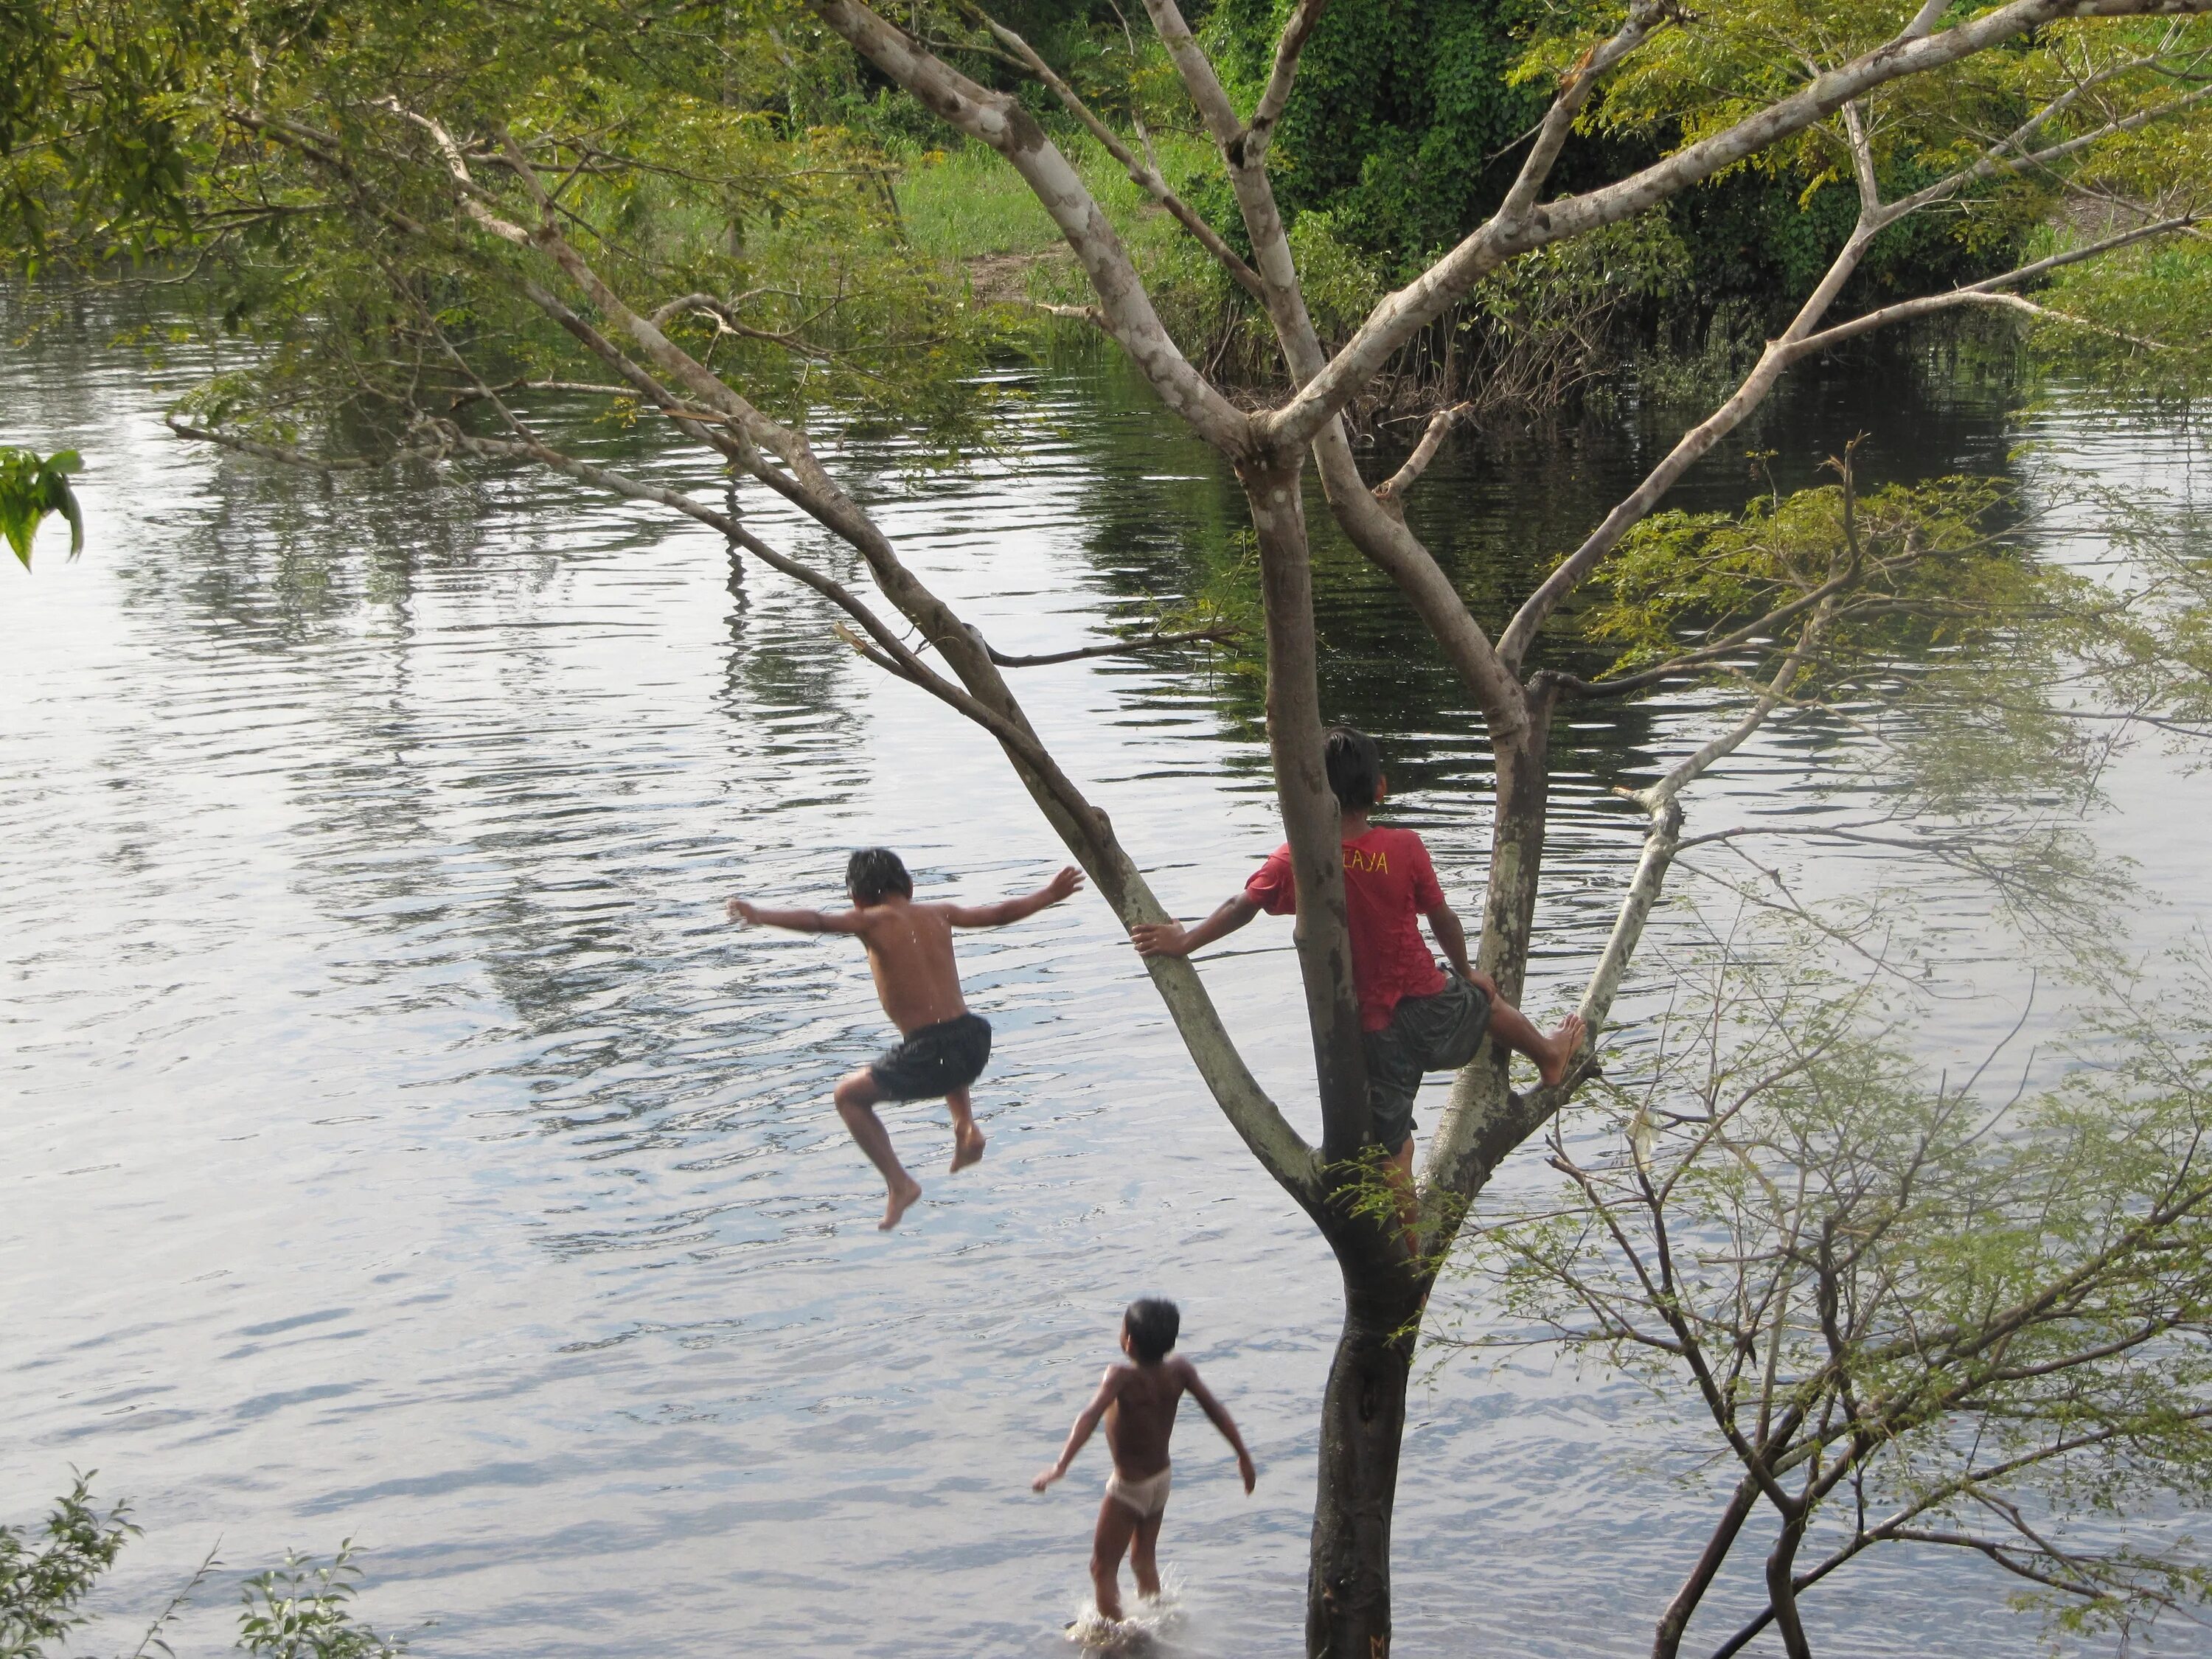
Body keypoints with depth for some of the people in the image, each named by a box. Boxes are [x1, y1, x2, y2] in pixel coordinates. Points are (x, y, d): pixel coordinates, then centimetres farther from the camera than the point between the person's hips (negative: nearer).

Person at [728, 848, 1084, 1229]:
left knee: (848, 1095, 19)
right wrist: (1050, 894, 39)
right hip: (975, 1044, 6)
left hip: (930, 1057, -6)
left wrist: (759, 915, -25)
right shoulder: (938, 915, 12)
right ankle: (967, 1127, 22)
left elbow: (816, 921, -19)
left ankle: (900, 1184, 12)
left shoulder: (873, 921, -2)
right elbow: (1000, 913, 23)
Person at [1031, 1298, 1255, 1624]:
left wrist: (1061, 1466, -48)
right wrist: (1244, 1458, 4)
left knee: (1103, 1568, 8)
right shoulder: (1180, 1372, -11)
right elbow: (1217, 1412, -7)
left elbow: (1090, 1417, -40)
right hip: (1161, 1479, 7)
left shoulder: (1122, 1377, -27)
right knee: (1145, 1560, 26)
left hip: (1129, 1486, -7)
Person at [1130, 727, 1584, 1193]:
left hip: (1369, 1028, -1)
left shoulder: (1295, 860, -13)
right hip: (1429, 1006, 1)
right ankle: (1551, 1055, 60)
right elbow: (1443, 920, -1)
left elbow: (1240, 907, -5)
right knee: (1485, 997, 35)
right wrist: (1466, 972, 17)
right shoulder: (1405, 848, -12)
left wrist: (1184, 942, 9)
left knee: (1391, 1147, 9)